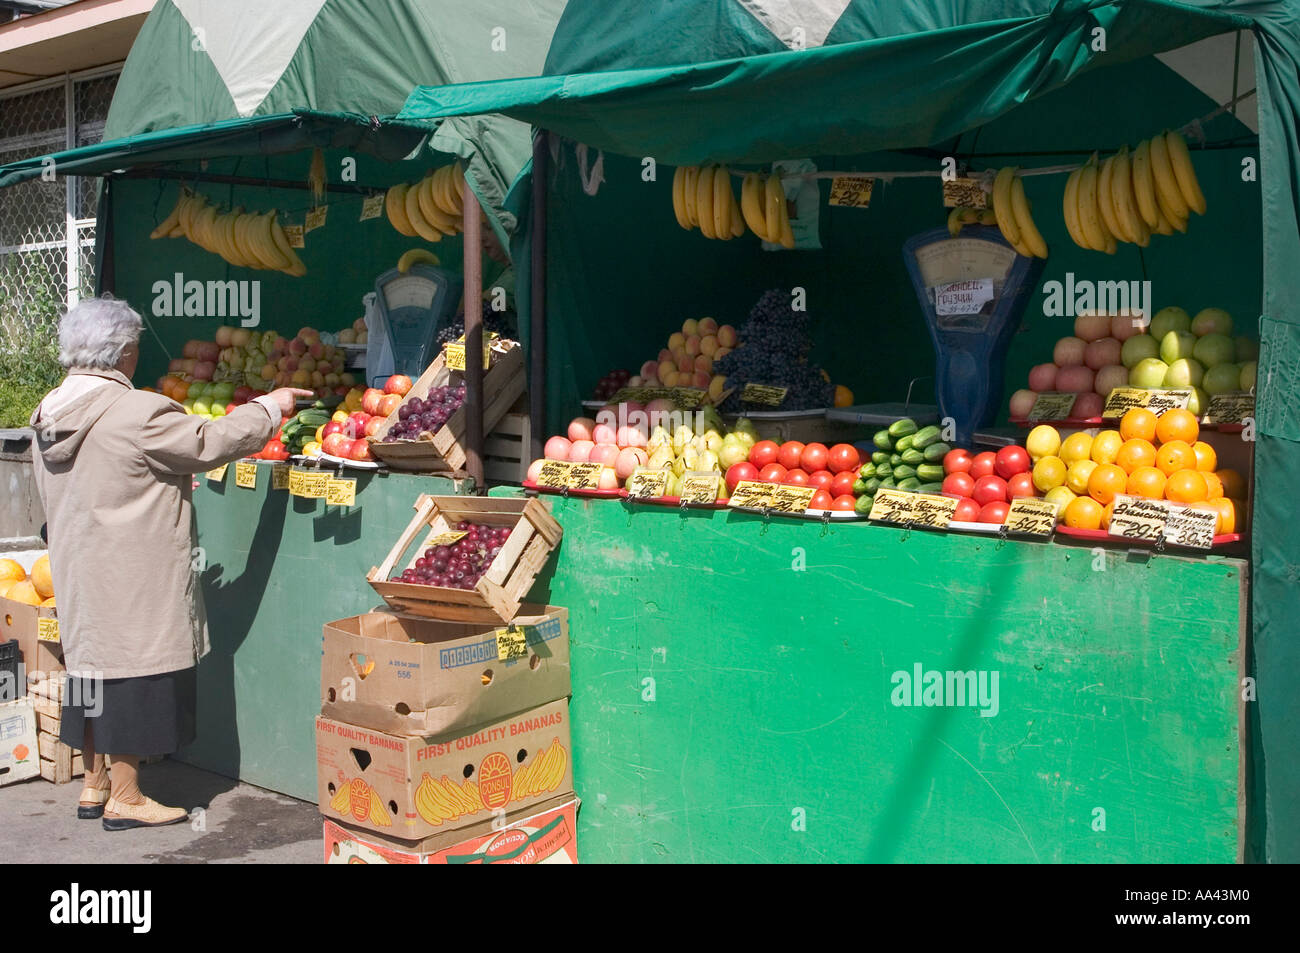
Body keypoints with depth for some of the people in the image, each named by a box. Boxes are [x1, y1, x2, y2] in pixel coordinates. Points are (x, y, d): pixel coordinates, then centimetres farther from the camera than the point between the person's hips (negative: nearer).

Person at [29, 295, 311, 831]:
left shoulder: (49, 415, 9)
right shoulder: (137, 413, -20)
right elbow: (209, 443, -14)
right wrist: (269, 407, 0)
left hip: (78, 578, 9)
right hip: (131, 583, -9)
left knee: (93, 674, 17)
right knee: (131, 676, 0)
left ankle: (94, 785, 28)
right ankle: (124, 799, 9)